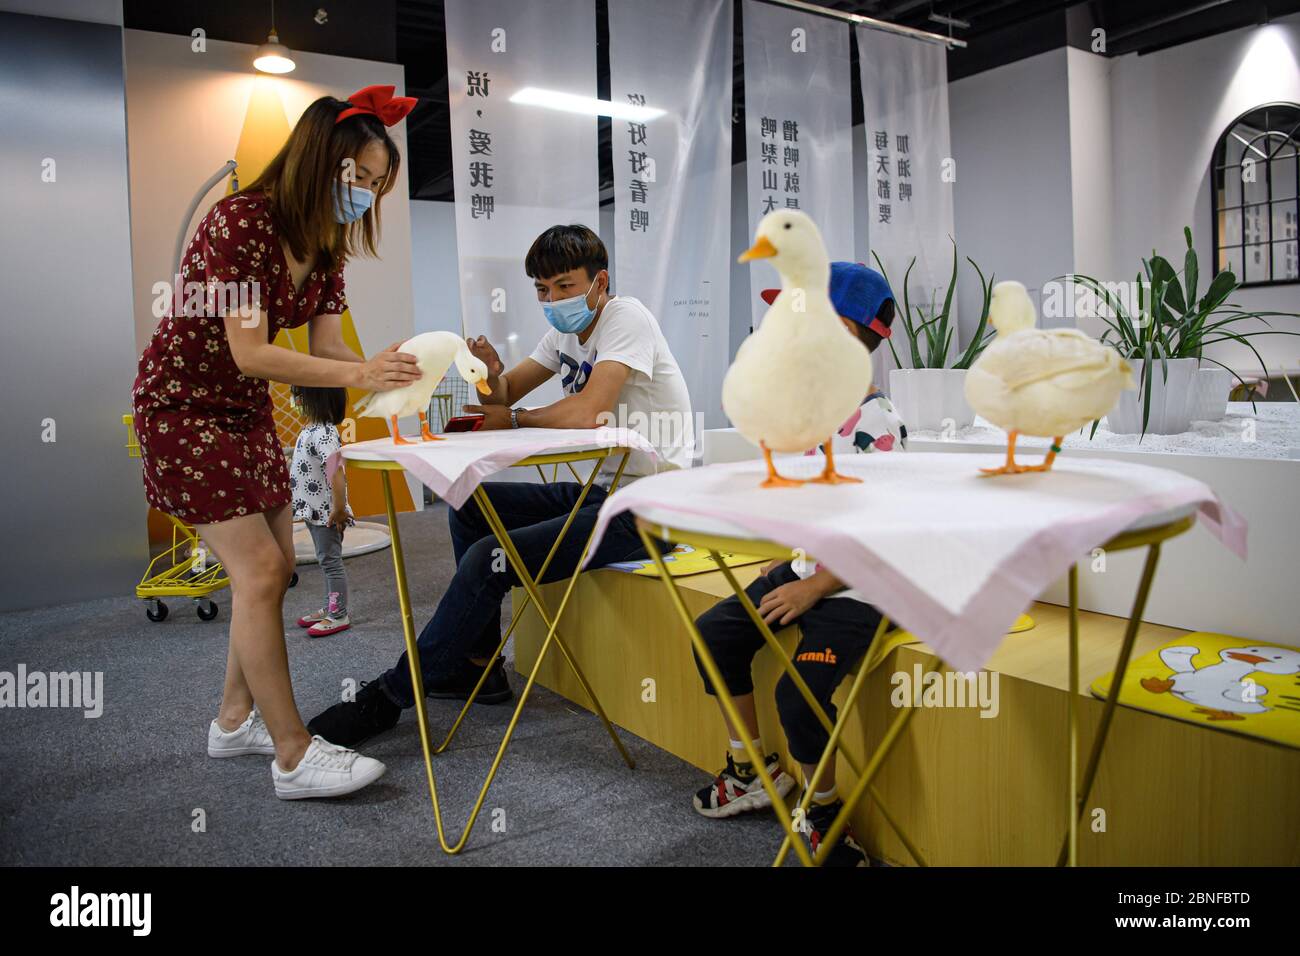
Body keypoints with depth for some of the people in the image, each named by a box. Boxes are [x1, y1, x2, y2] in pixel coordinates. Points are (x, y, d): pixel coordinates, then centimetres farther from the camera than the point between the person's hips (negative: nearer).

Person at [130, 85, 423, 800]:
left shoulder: (326, 244, 2)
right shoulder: (241, 222, -23)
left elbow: (328, 347, -2)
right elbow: (251, 355, -27)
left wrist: (385, 372, -20)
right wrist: (359, 373, -33)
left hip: (247, 411, 9)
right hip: (183, 406, -9)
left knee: (272, 568, 9)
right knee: (258, 570, -13)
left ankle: (235, 720, 27)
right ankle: (295, 757, -4)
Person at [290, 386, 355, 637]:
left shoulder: (323, 433, -23)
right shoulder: (313, 429, 8)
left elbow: (336, 471, -29)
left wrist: (339, 510, -26)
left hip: (326, 512, -10)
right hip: (315, 509, 10)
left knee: (330, 561, -1)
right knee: (326, 561, 18)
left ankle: (339, 616, 9)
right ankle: (330, 609, 30)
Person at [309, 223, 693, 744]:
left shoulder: (627, 318, -15)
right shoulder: (565, 331, 13)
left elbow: (587, 413, -28)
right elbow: (504, 397, 13)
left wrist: (514, 419, -10)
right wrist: (491, 375, -12)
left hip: (645, 510, -10)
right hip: (600, 491, 10)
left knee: (488, 561, -19)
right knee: (469, 507, 10)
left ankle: (392, 694, 0)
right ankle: (479, 666, 16)